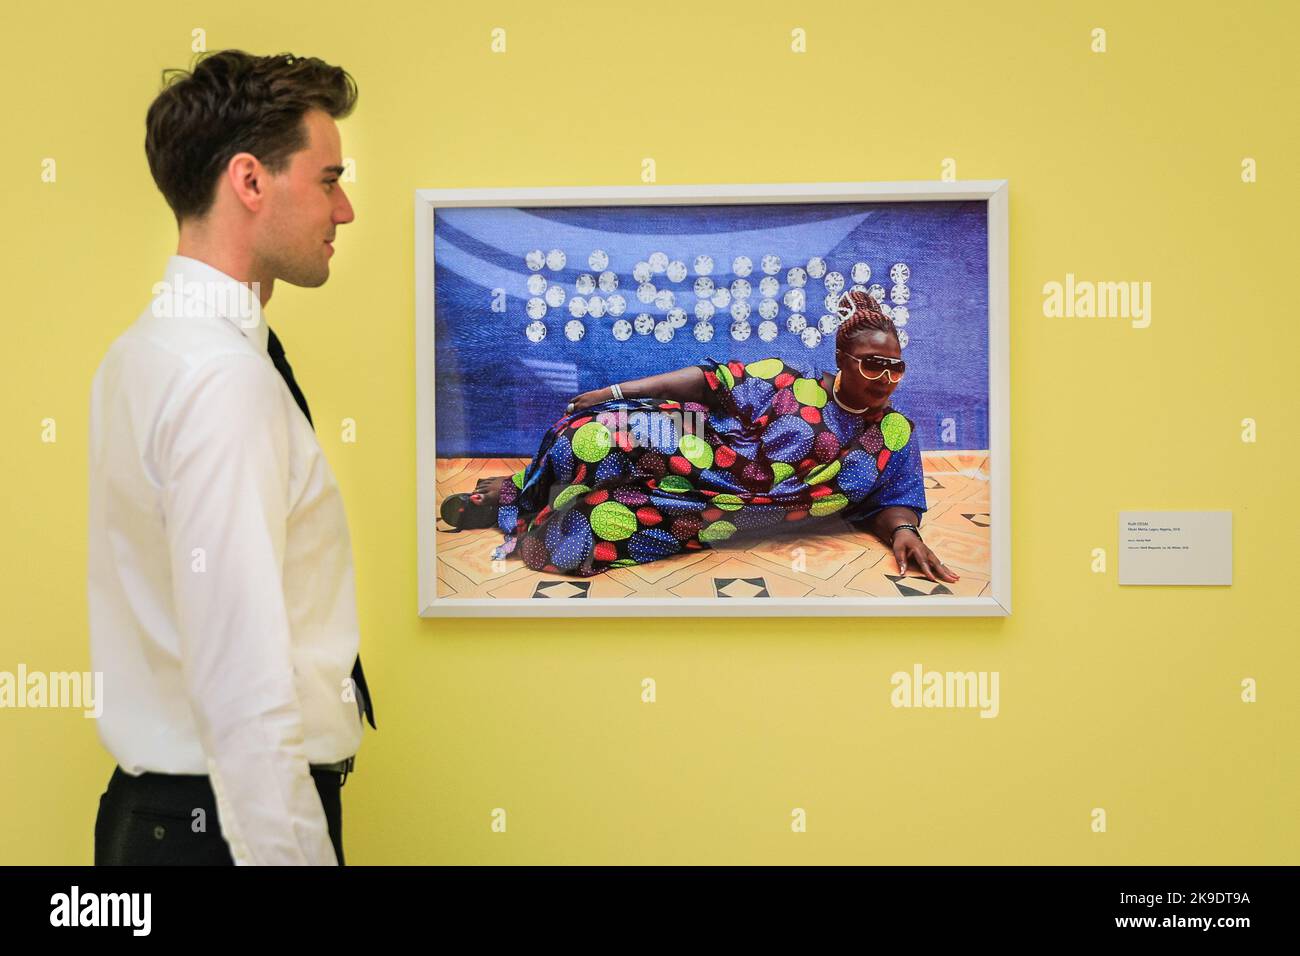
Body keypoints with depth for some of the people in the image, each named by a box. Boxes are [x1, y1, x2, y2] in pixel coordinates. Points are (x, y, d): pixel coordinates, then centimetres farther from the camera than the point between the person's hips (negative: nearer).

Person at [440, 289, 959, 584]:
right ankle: (517, 494, 10)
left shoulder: (896, 438, -2)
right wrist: (616, 392, -5)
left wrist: (904, 531, -20)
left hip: (710, 519, 0)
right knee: (587, 432, -21)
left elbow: (890, 503, 6)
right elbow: (708, 380, -3)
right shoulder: (788, 381, -6)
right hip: (694, 443, 0)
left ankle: (520, 523, 12)